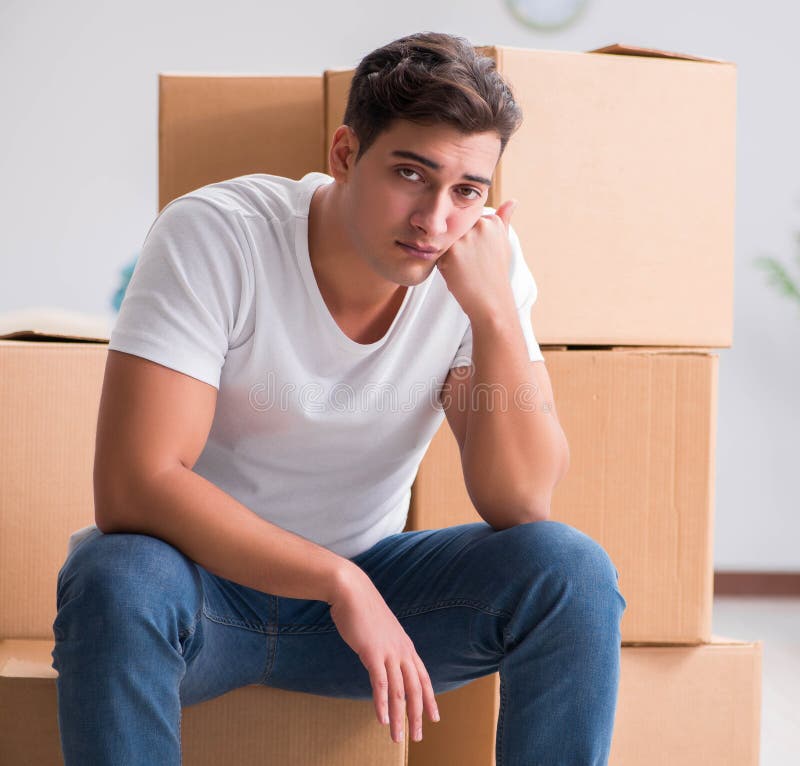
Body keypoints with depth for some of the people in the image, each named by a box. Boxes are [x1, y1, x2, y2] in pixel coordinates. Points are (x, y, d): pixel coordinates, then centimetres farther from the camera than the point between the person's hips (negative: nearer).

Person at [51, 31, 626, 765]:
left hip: (363, 583, 3)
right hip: (205, 571, -3)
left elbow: (522, 503, -17)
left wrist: (494, 311, -28)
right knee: (116, 579, -37)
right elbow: (132, 486, -29)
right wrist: (339, 583, -32)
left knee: (574, 572, -21)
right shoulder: (214, 237, -22)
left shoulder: (478, 266, -11)